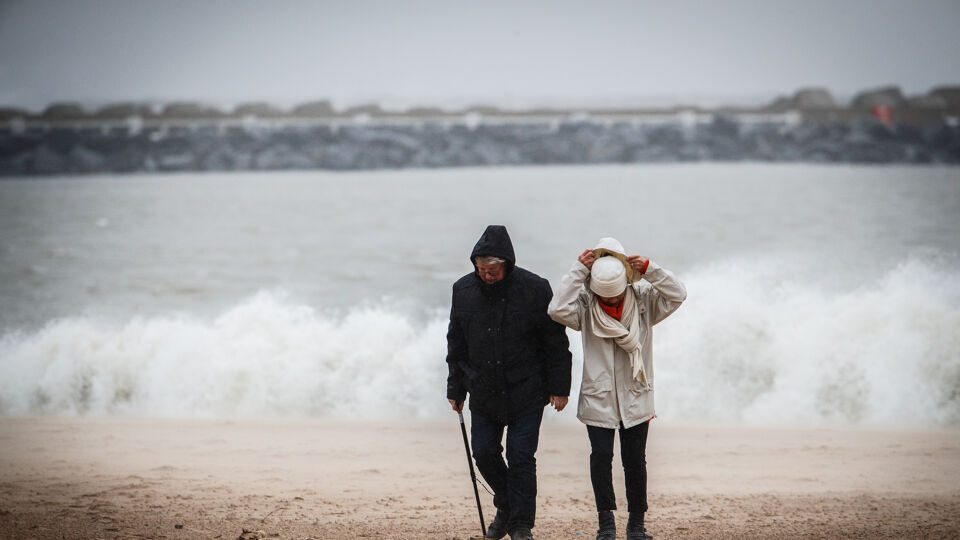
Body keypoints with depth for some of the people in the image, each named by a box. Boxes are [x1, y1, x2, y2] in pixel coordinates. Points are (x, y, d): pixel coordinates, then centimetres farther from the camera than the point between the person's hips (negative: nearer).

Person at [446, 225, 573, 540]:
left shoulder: (534, 289, -10)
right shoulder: (463, 290, 1)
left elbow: (556, 343, -3)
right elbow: (456, 345, 11)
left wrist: (559, 387, -4)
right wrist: (455, 389, 11)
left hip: (526, 394, -4)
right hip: (483, 394, 4)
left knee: (521, 457, -4)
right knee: (484, 454, 5)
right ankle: (506, 506, 30)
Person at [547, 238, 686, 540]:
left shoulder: (644, 301, -2)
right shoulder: (585, 305, -5)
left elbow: (677, 295, -14)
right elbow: (558, 310, -24)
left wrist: (648, 269, -22)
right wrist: (579, 271, -21)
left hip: (636, 397, 1)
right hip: (597, 398, -1)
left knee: (635, 460, 3)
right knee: (601, 456, -6)